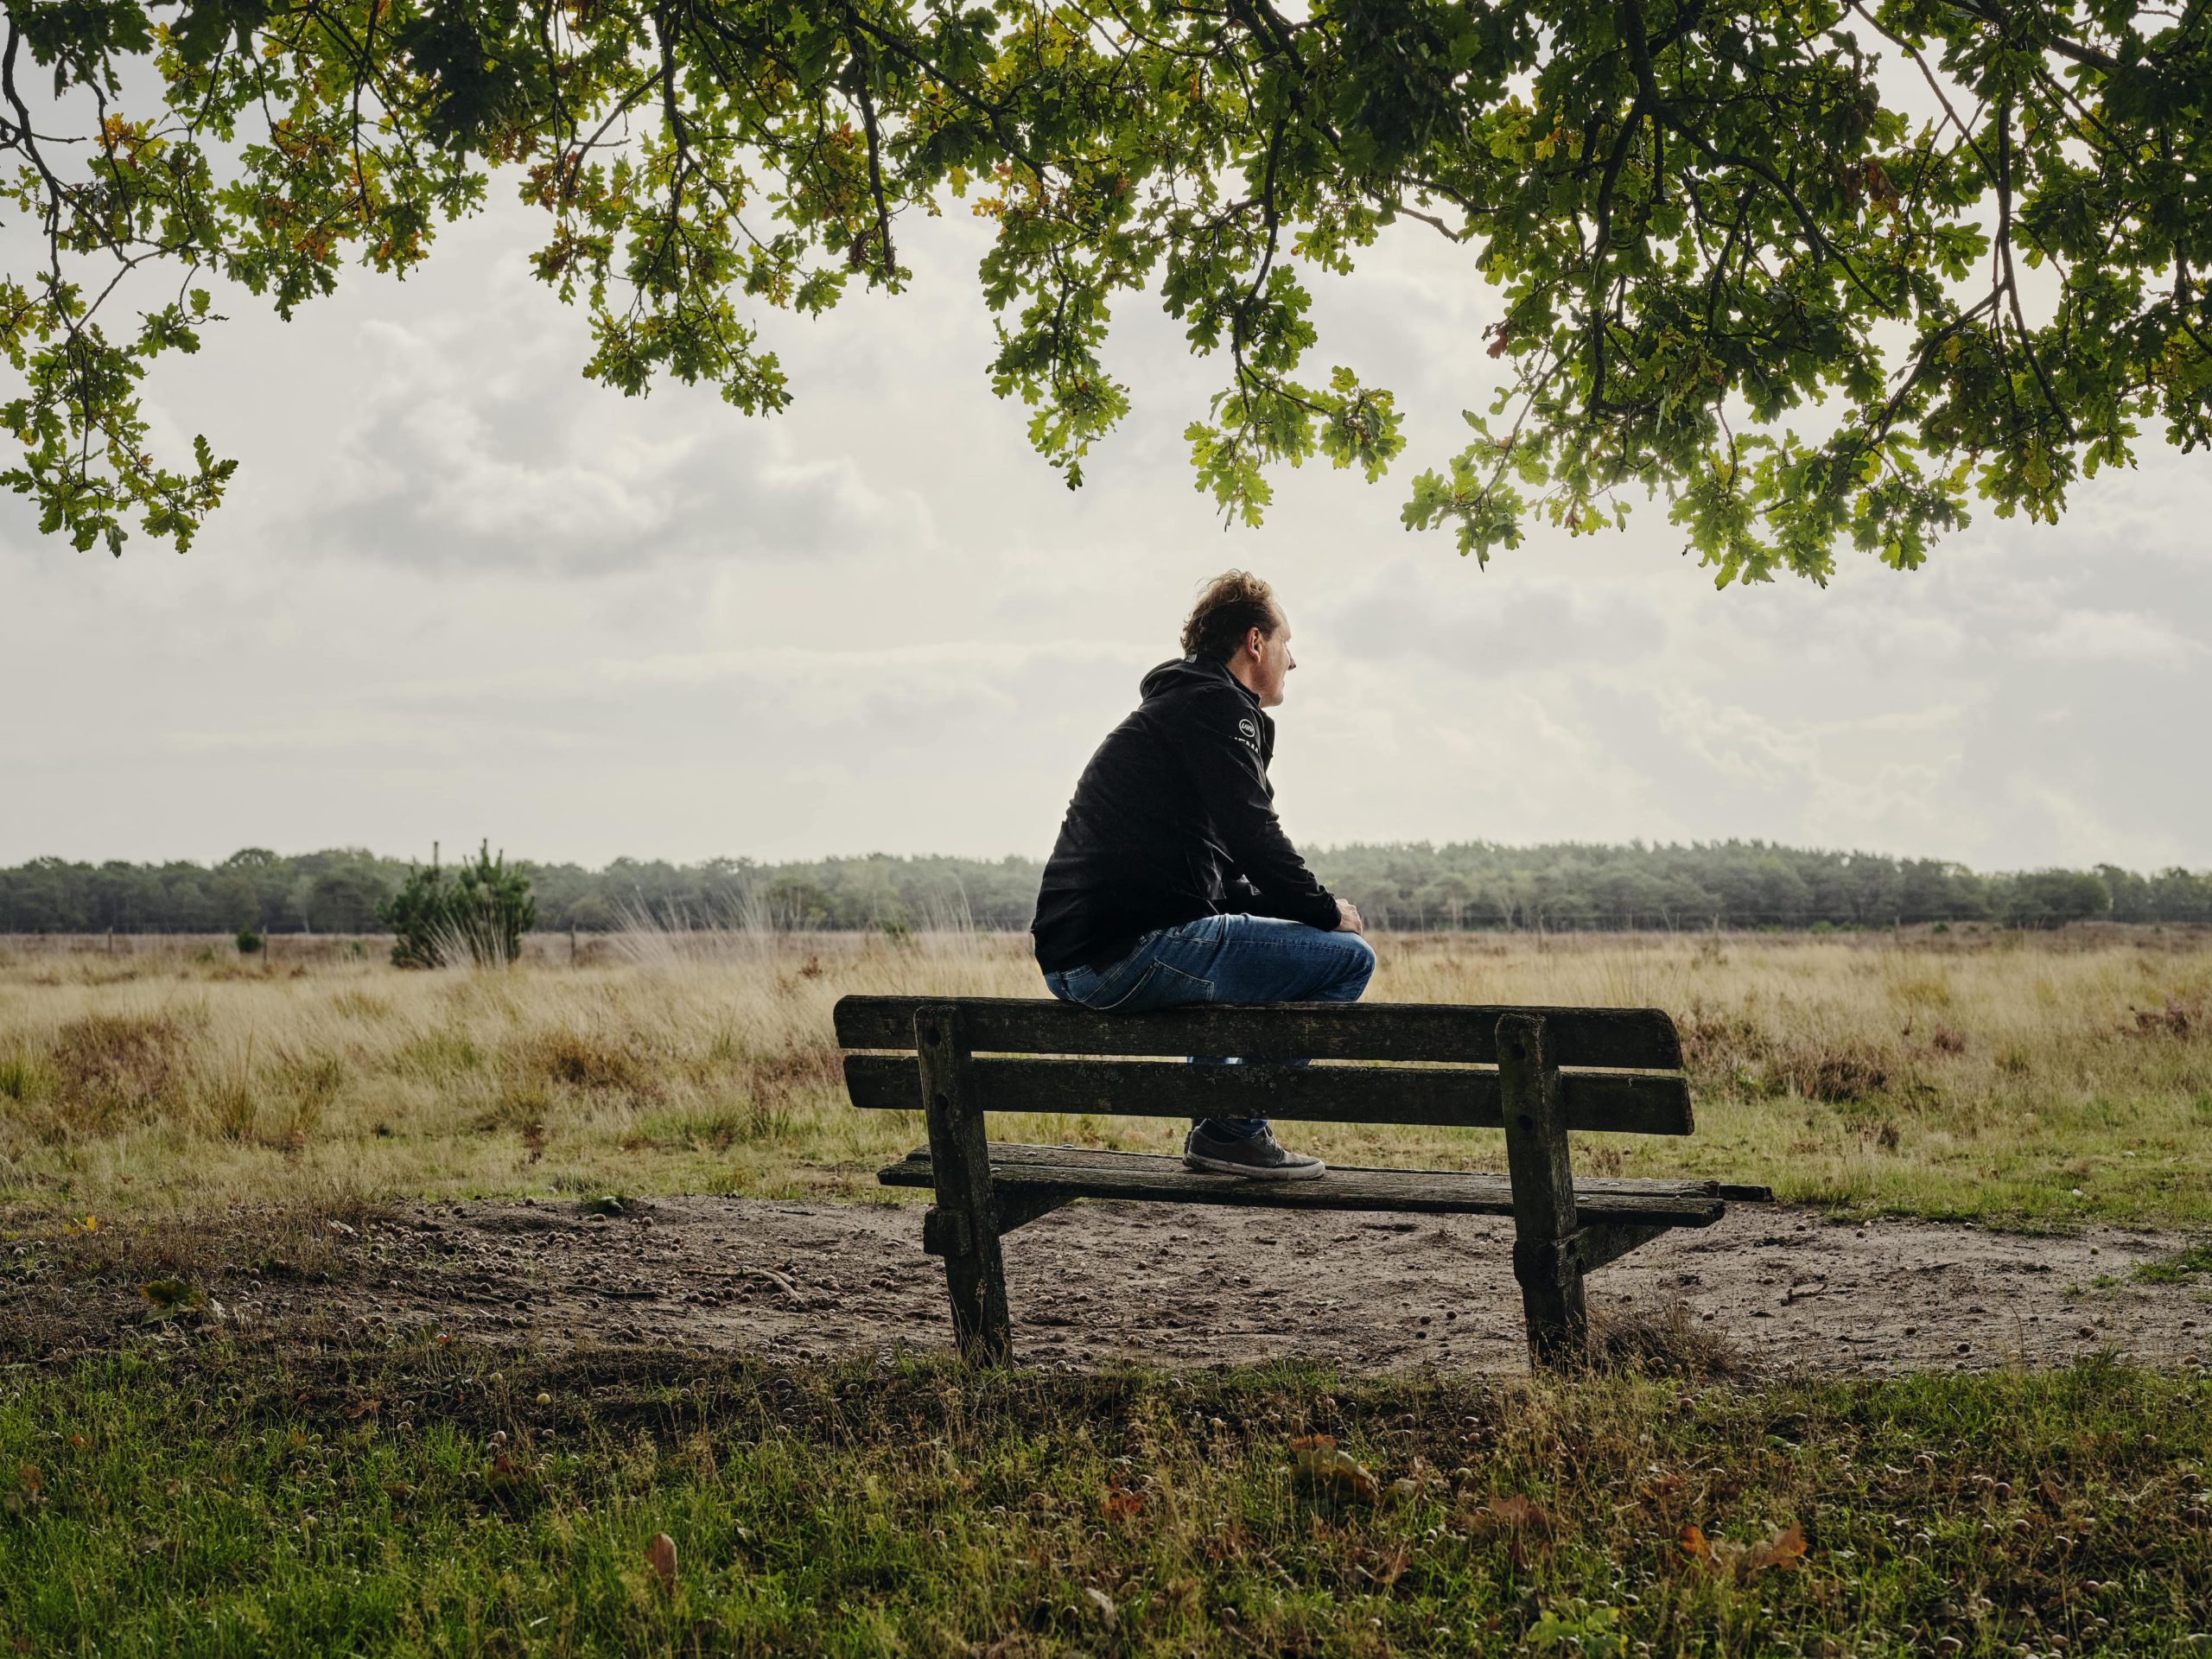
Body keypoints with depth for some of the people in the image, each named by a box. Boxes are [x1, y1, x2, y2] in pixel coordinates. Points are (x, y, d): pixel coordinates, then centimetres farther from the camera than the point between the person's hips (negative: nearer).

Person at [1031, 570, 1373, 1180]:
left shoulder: (1175, 705, 28)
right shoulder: (1216, 706, -4)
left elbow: (1223, 873, 30)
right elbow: (1253, 838, -13)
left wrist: (1307, 909, 16)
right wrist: (1328, 911, 2)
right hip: (1131, 951, -11)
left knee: (1240, 941, 38)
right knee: (1348, 957, -10)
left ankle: (1214, 1128, 30)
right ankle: (1232, 1129, -5)